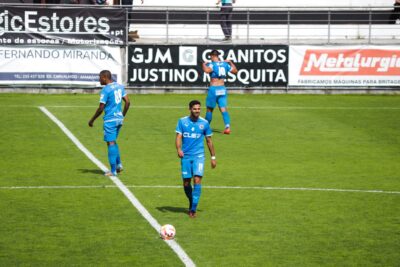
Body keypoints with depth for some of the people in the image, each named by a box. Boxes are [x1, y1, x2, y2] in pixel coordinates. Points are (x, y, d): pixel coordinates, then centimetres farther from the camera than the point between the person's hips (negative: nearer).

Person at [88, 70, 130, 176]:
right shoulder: (120, 86, 8)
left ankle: (113, 171, -2)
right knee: (113, 142, 22)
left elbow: (101, 108, -15)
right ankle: (118, 164, 15)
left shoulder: (105, 90, -15)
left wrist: (92, 120, -5)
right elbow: (127, 102, 11)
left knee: (111, 143, -3)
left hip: (110, 120, -8)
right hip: (119, 118, 8)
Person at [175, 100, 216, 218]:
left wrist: (213, 157, 11)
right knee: (186, 183, 5)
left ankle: (193, 209, -15)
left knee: (197, 180, -17)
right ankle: (192, 203, 32)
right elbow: (178, 137, -5)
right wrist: (179, 149, -24)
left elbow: (209, 141, 9)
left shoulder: (204, 123, 1)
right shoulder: (182, 121, 1)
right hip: (186, 156, 1)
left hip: (198, 156, -1)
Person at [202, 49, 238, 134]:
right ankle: (227, 126, -20)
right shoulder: (225, 64, 8)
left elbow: (207, 70, -30)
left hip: (213, 89, -4)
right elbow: (235, 71, 18)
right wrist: (230, 62, 31)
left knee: (209, 109, 10)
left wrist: (204, 64, -10)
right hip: (222, 88, 4)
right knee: (223, 109, -2)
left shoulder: (212, 64, -9)